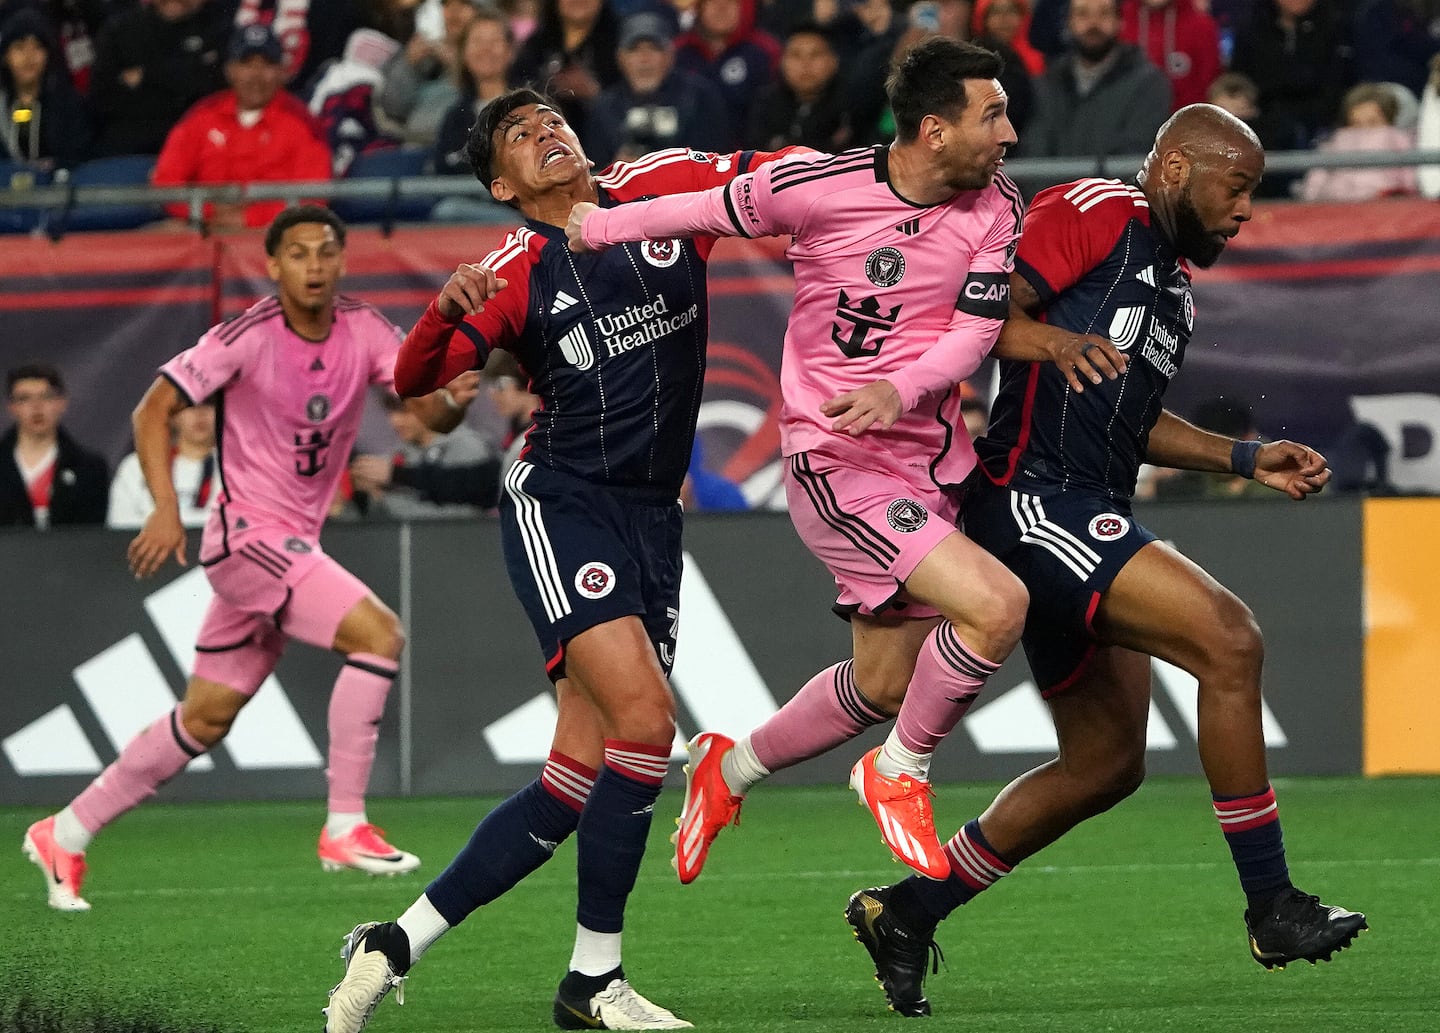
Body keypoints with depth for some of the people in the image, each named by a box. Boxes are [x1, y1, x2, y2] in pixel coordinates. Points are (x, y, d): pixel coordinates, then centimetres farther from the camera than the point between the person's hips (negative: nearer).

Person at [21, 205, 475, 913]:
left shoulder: (365, 332, -1)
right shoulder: (248, 336, -15)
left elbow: (435, 414, -8)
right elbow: (154, 409, -11)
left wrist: (451, 394, -33)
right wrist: (166, 509, -22)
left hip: (294, 544, 7)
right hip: (247, 534, -7)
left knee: (206, 719, 12)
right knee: (378, 634, -22)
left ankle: (66, 834, 24)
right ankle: (345, 828, -17)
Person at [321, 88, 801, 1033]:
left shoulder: (663, 186, 7)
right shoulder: (517, 273, -2)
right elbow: (414, 380, -8)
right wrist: (445, 310, -28)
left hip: (653, 519, 5)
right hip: (559, 504, -5)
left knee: (578, 780, 0)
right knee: (645, 718, -22)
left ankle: (397, 945, 10)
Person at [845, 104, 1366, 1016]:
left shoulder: (1176, 279, 22)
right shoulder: (1098, 214, -6)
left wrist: (1247, 459, 20)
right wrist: (1058, 343, -28)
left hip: (1088, 519, 11)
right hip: (1033, 502, -11)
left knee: (1107, 763, 13)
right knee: (1228, 639, -21)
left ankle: (907, 910, 24)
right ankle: (1273, 908, -16)